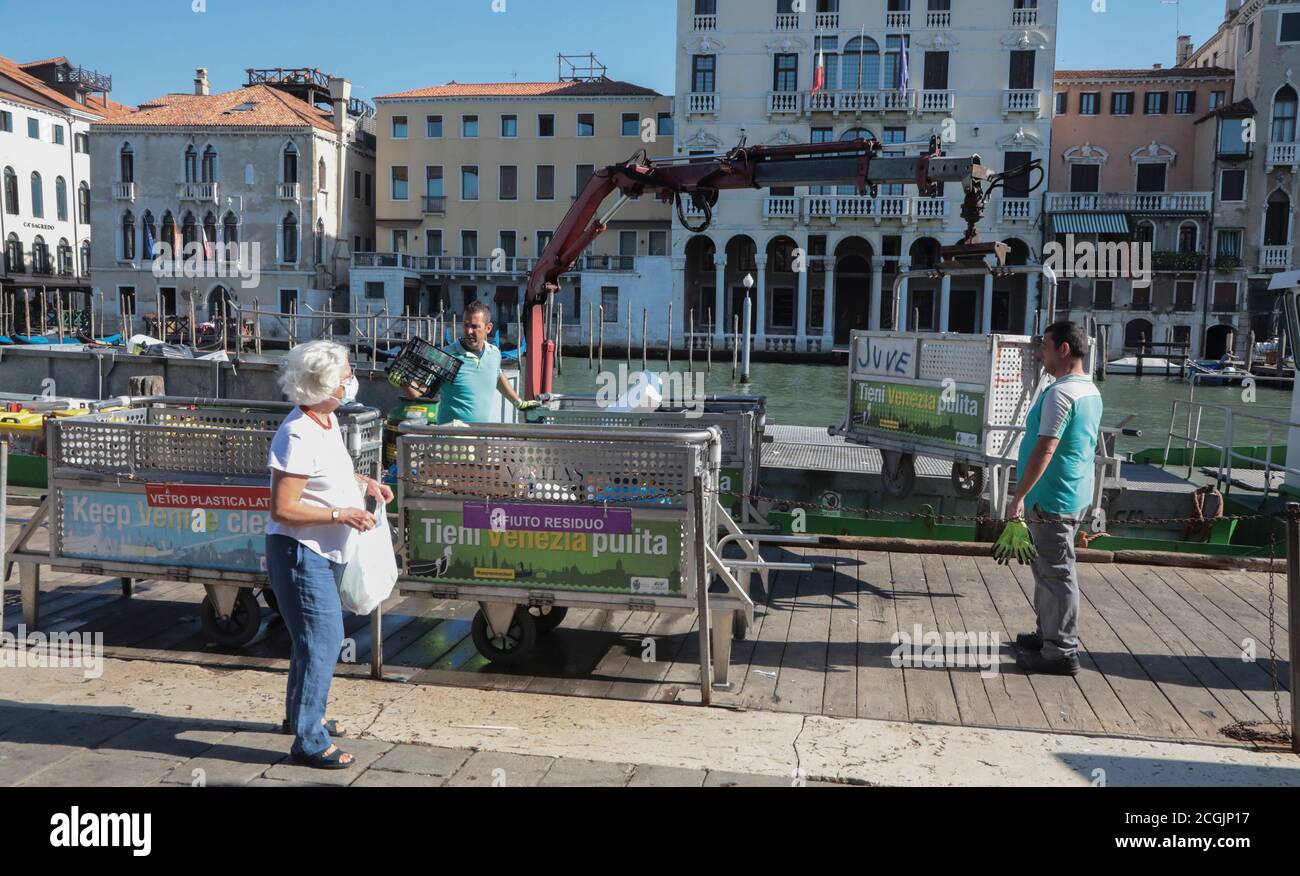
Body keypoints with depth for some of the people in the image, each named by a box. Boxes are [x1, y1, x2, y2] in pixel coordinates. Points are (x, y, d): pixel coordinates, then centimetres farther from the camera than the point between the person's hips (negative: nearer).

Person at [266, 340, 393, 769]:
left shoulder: (328, 421, 5)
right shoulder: (298, 437, -25)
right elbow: (283, 510, -25)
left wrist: (364, 482, 7)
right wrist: (340, 514, -23)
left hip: (324, 552, 10)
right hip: (299, 552, -10)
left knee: (313, 637, 22)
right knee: (323, 639, -6)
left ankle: (300, 714, 41)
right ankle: (309, 742, 6)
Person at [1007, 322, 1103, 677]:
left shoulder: (1060, 393, -20)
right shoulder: (1091, 391, 13)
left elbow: (1044, 450, -24)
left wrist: (1019, 495, -21)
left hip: (1052, 499, -10)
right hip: (1075, 496, 10)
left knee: (1056, 574, -4)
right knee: (1049, 570, 20)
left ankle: (1062, 652, 3)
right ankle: (1048, 635, 31)